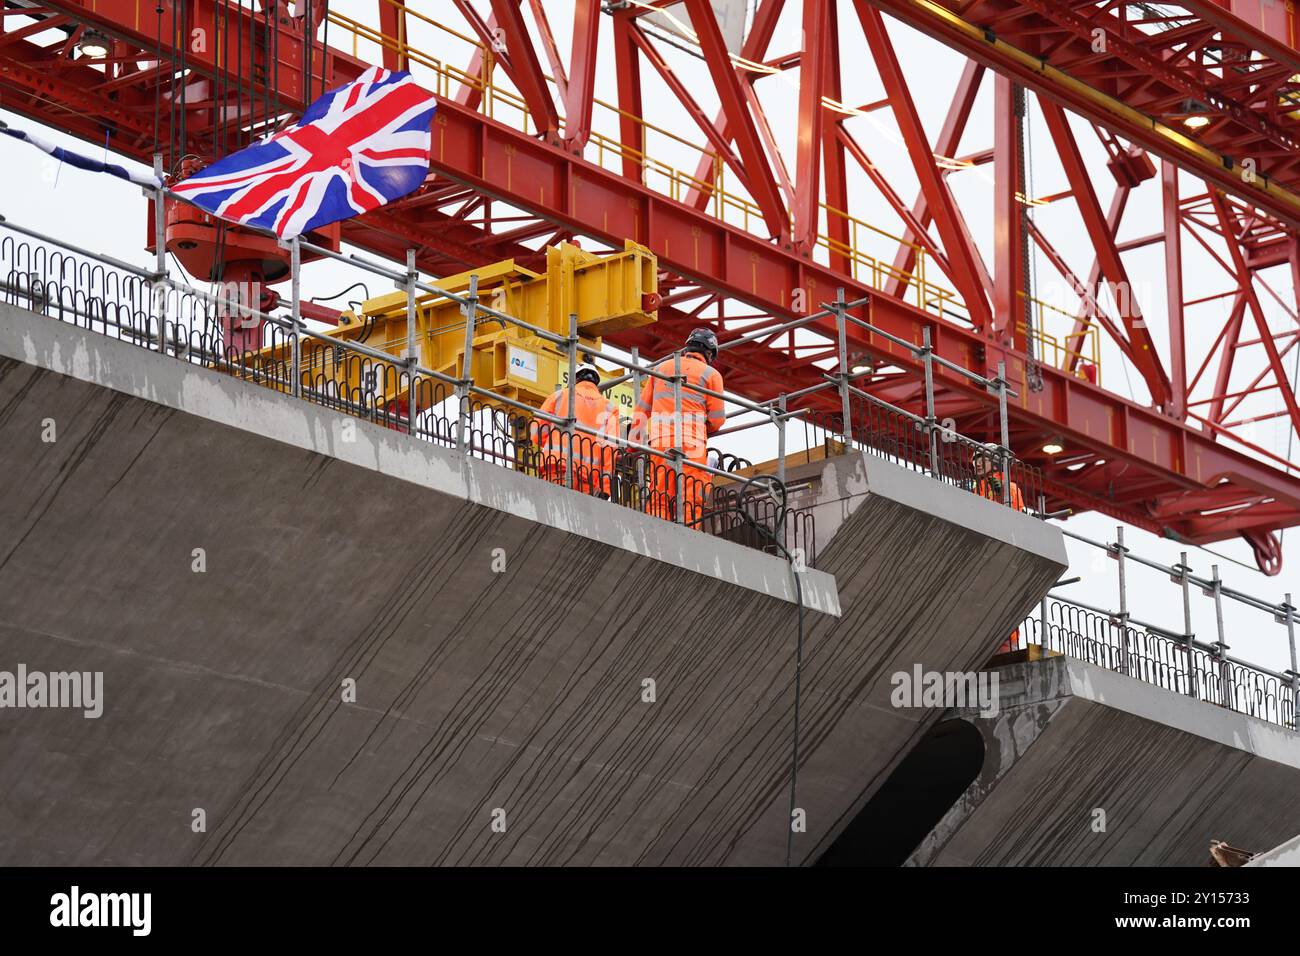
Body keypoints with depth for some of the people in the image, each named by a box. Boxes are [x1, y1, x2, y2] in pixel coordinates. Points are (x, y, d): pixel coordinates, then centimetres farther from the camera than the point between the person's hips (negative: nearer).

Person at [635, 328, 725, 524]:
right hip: (692, 442, -3)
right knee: (691, 500, -5)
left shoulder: (660, 368, 18)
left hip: (659, 441, 3)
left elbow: (642, 409, 16)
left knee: (659, 500, 3)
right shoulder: (711, 374, 6)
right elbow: (717, 419, 4)